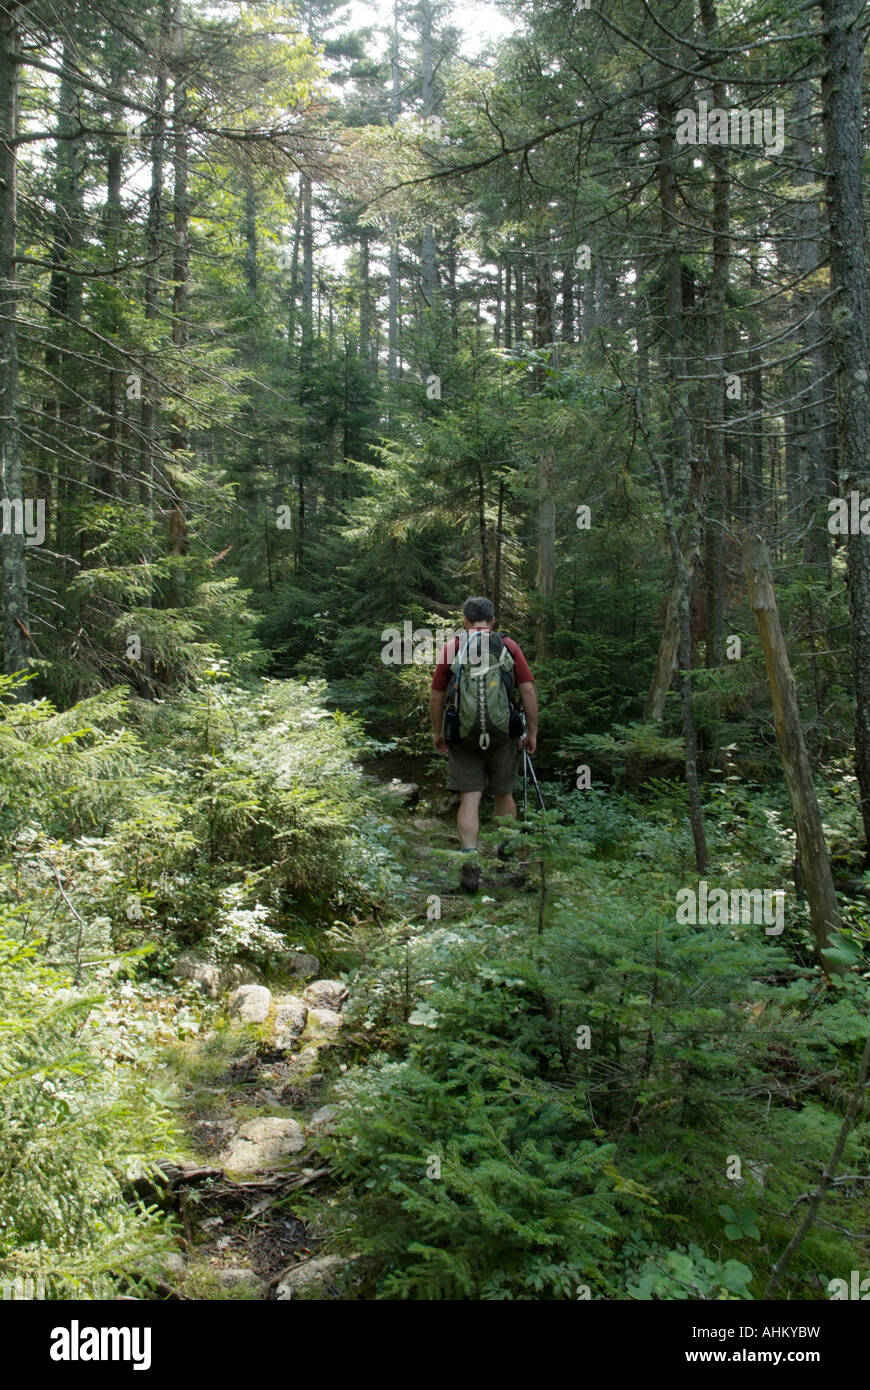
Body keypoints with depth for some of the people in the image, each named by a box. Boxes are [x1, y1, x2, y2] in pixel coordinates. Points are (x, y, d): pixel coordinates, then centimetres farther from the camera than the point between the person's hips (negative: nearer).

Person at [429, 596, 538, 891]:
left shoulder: (451, 648, 0)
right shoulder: (509, 647, 0)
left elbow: (436, 695, 1)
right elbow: (528, 690, -4)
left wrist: (437, 732, 13)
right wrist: (532, 732, 4)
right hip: (503, 734, 1)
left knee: (470, 798, 0)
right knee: (504, 794, 18)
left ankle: (470, 860, -14)